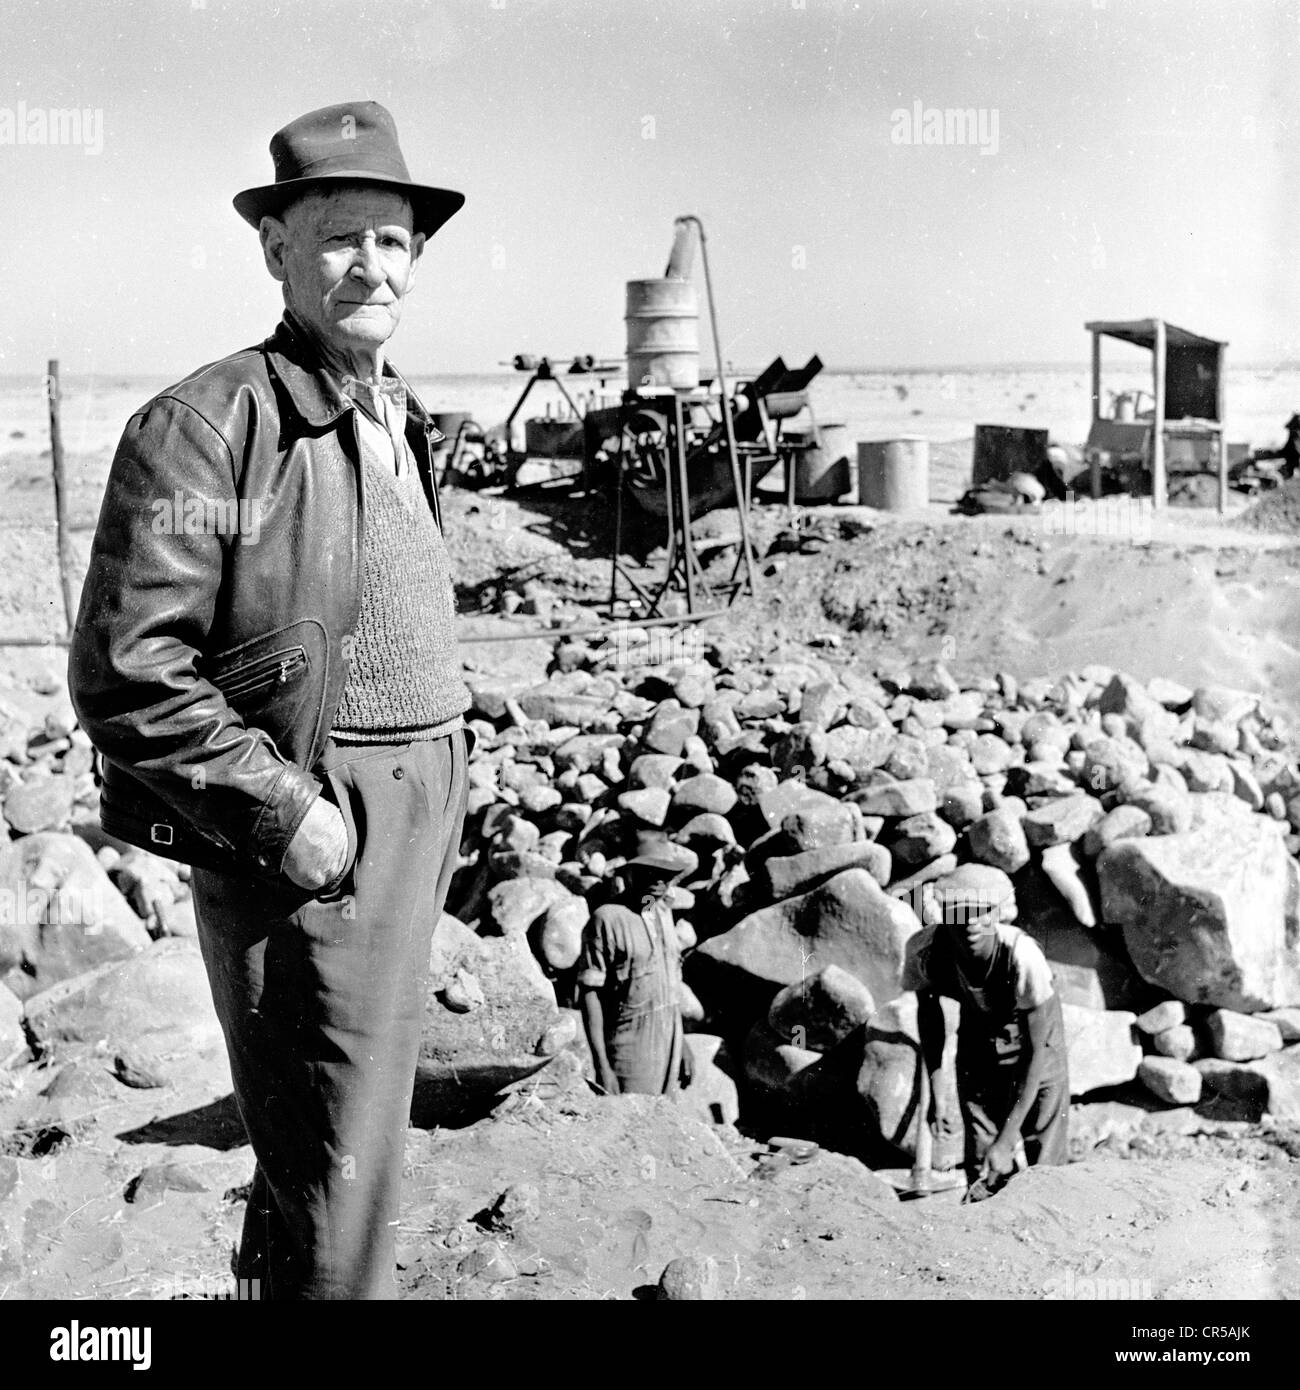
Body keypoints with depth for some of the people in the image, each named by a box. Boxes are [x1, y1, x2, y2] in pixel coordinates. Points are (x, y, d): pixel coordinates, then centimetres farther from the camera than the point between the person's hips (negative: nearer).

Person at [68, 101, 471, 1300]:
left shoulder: (405, 425, 12)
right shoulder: (207, 424, -14)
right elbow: (125, 671, -19)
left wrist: (443, 804, 15)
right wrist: (281, 810, -20)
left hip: (416, 827, 8)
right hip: (306, 841, -8)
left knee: (316, 1150, 24)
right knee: (336, 1177, -2)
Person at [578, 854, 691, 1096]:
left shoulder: (663, 912, 9)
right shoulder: (607, 919, -13)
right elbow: (589, 993, -14)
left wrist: (680, 1044, 17)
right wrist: (602, 1066, -18)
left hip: (669, 1044, 7)